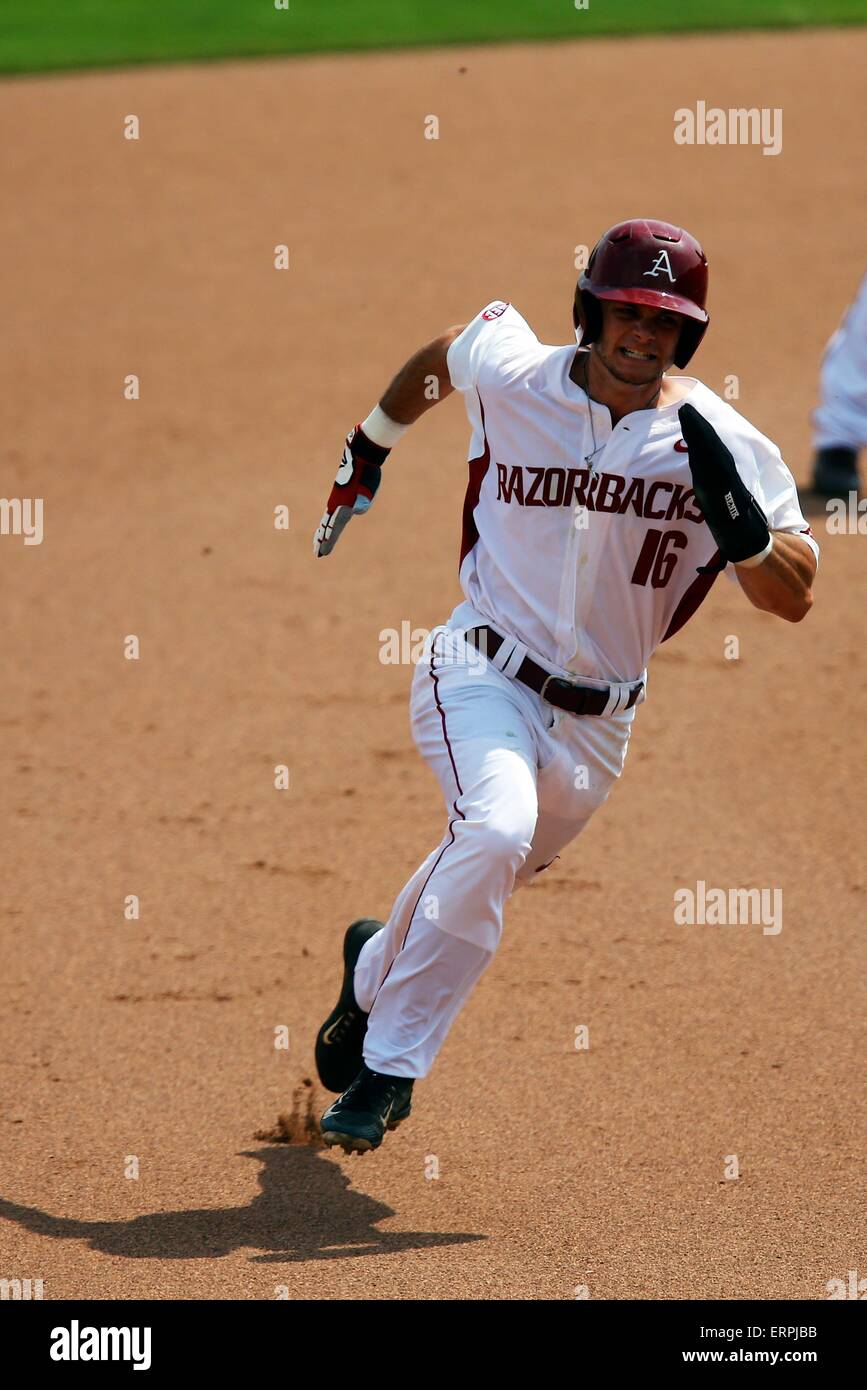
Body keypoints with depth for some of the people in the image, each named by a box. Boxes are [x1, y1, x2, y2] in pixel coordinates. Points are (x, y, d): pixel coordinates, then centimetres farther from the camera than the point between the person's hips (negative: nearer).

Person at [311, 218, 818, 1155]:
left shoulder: (723, 444, -9)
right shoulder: (510, 375, -7)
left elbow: (792, 597, -11)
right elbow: (449, 348, 18)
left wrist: (739, 519, -30)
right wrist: (372, 441, 28)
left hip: (598, 723, 3)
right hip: (482, 676, -3)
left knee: (475, 885, 15)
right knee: (495, 830, -30)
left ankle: (375, 968, 50)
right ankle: (389, 1069, -20)